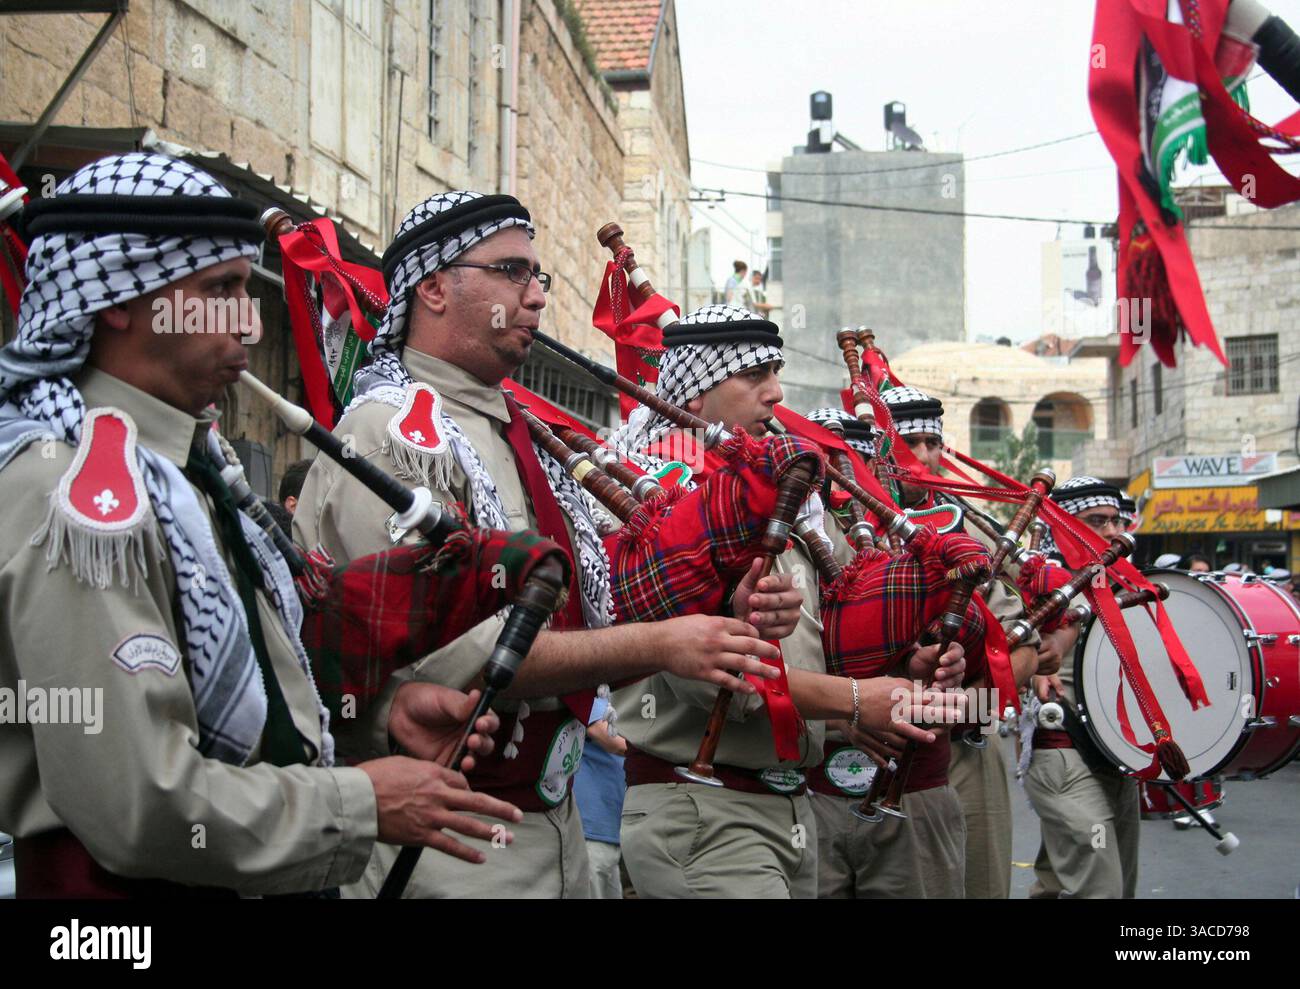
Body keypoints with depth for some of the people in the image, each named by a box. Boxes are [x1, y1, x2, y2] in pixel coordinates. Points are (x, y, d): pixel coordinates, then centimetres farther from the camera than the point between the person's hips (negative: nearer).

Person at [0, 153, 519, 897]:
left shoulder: (181, 459, 8)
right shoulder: (80, 492, -23)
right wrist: (364, 805, -19)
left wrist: (381, 704, -1)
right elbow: (139, 804, -28)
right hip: (136, 882, -9)